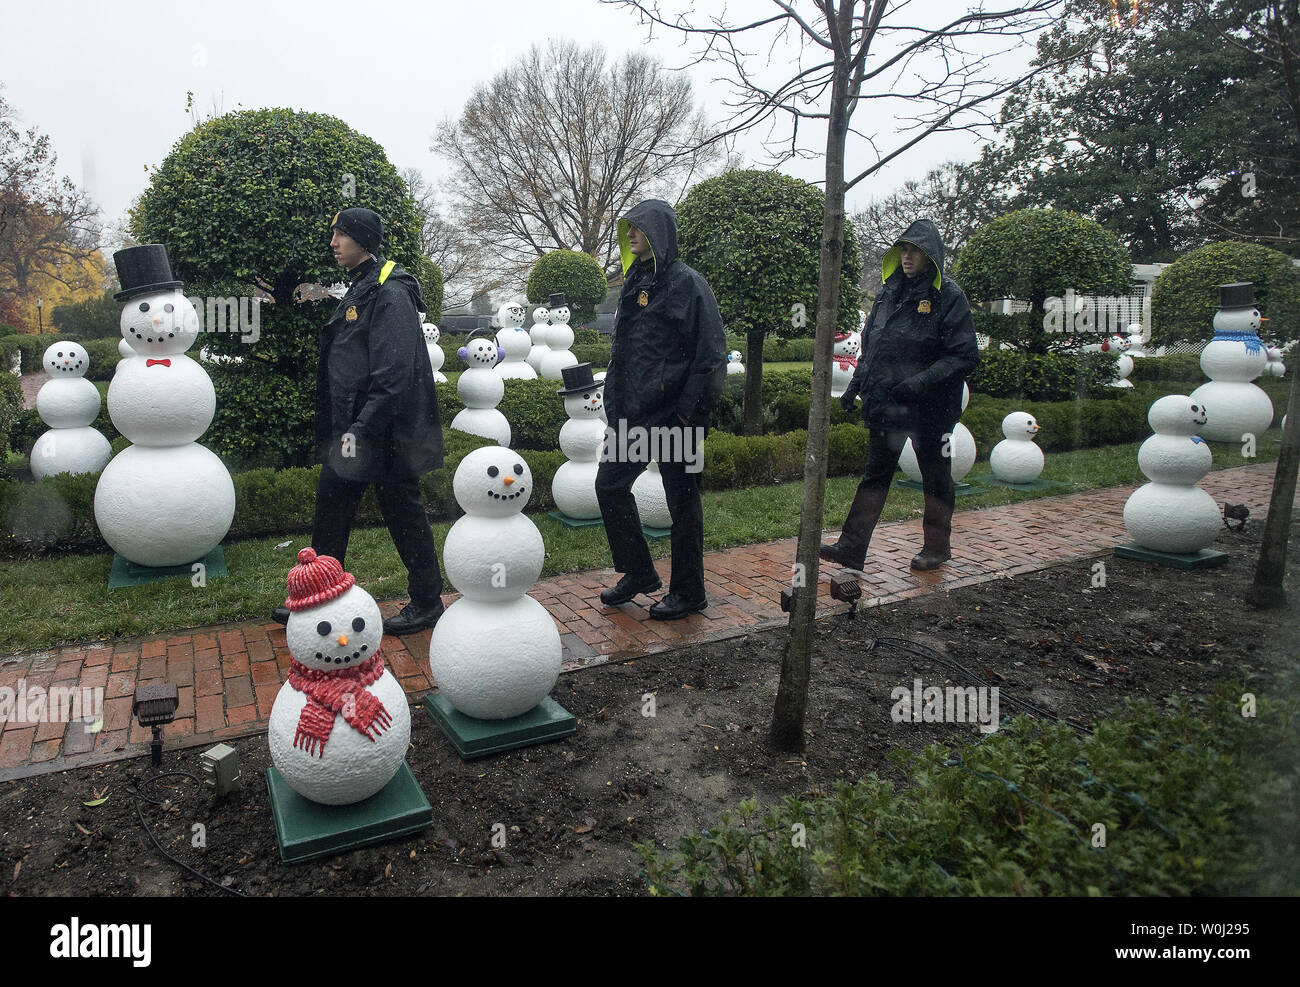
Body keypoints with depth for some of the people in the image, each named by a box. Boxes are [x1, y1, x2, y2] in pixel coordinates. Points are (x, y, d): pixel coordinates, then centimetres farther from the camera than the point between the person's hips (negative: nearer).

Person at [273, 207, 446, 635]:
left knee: (404, 516, 2)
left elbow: (394, 373, -23)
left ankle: (427, 603, 17)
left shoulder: (390, 294, -15)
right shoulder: (358, 290, 15)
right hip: (348, 429, 10)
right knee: (329, 513, 16)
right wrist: (341, 429, 19)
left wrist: (363, 428, -25)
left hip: (384, 433, -10)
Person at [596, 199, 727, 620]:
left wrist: (689, 411, -18)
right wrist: (615, 403, 16)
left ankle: (688, 592, 17)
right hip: (634, 411, 8)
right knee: (609, 483, 10)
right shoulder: (634, 281, 13)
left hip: (673, 412, -8)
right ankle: (639, 572, 26)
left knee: (681, 499, 3)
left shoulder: (687, 284, -10)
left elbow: (711, 355, -14)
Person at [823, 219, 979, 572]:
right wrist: (856, 385, 8)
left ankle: (937, 546, 26)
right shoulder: (889, 291, 9)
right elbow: (870, 346, 17)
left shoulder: (948, 296, -9)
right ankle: (852, 547, 9)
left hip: (930, 409, -5)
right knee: (875, 474, 7)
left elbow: (966, 356, -13)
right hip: (886, 405, 6)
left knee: (936, 479, 10)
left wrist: (921, 382, -23)